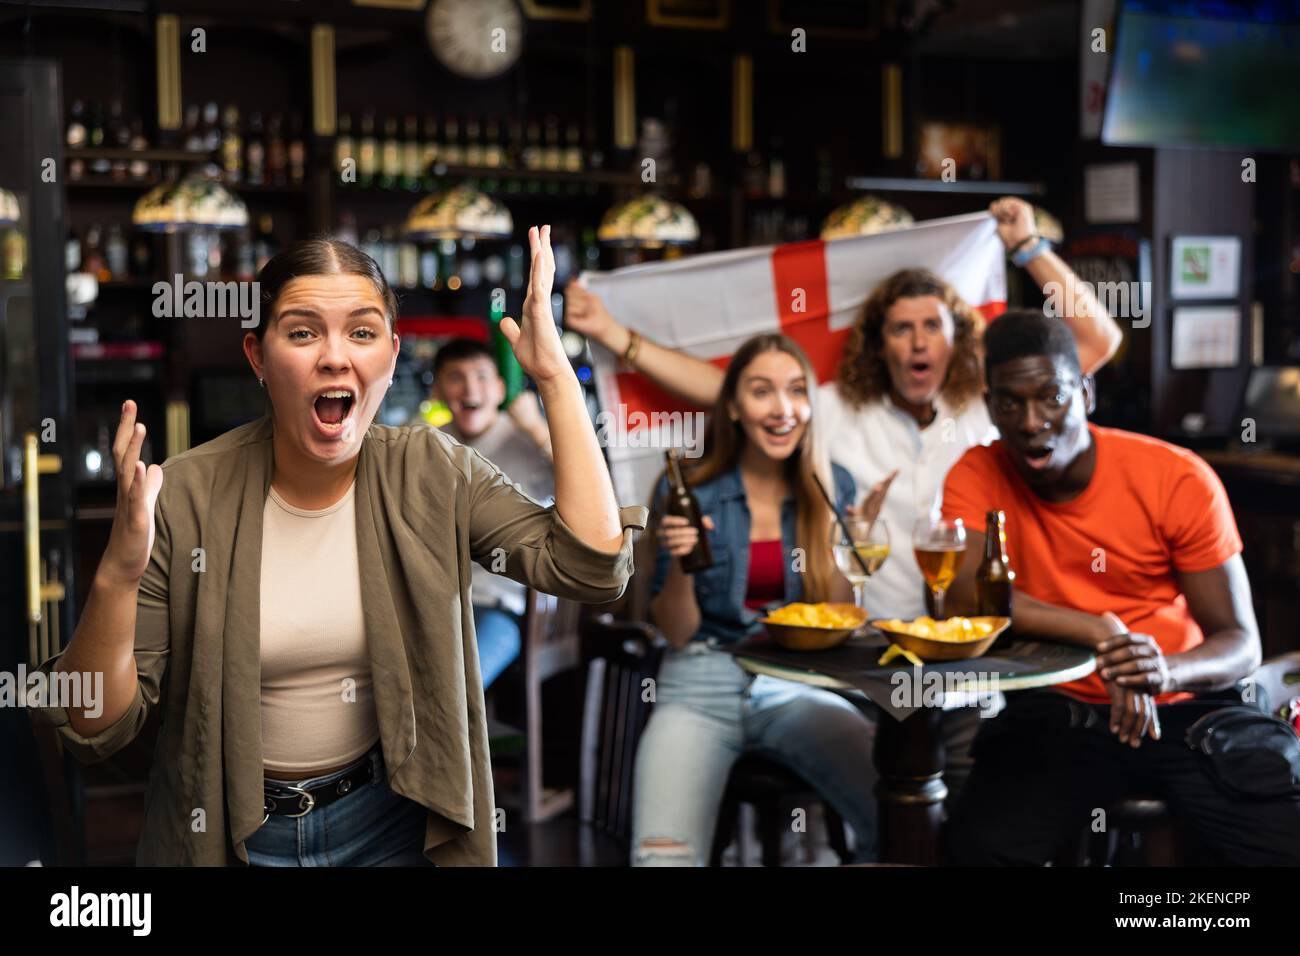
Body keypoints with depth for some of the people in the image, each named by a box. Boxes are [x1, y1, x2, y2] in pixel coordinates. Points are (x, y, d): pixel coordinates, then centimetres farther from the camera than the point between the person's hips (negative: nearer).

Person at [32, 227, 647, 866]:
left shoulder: (434, 473, -10)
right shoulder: (183, 497, -17)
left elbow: (593, 568, -20)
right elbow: (95, 731, -16)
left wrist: (555, 376, -22)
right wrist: (118, 575, -35)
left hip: (390, 822, 2)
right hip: (226, 832, -1)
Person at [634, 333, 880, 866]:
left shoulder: (833, 487, 4)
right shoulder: (689, 490, -2)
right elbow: (675, 633, 1)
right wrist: (680, 563, -17)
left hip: (800, 690, 2)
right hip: (700, 689, -2)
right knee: (662, 857, -30)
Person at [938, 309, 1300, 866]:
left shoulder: (1180, 479, -6)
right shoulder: (978, 476, -3)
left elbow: (1241, 645, -7)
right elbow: (967, 595, -20)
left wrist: (1164, 671, -29)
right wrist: (1103, 634, -26)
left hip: (1182, 707, 1)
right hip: (1053, 712, 0)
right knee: (977, 846, -27)